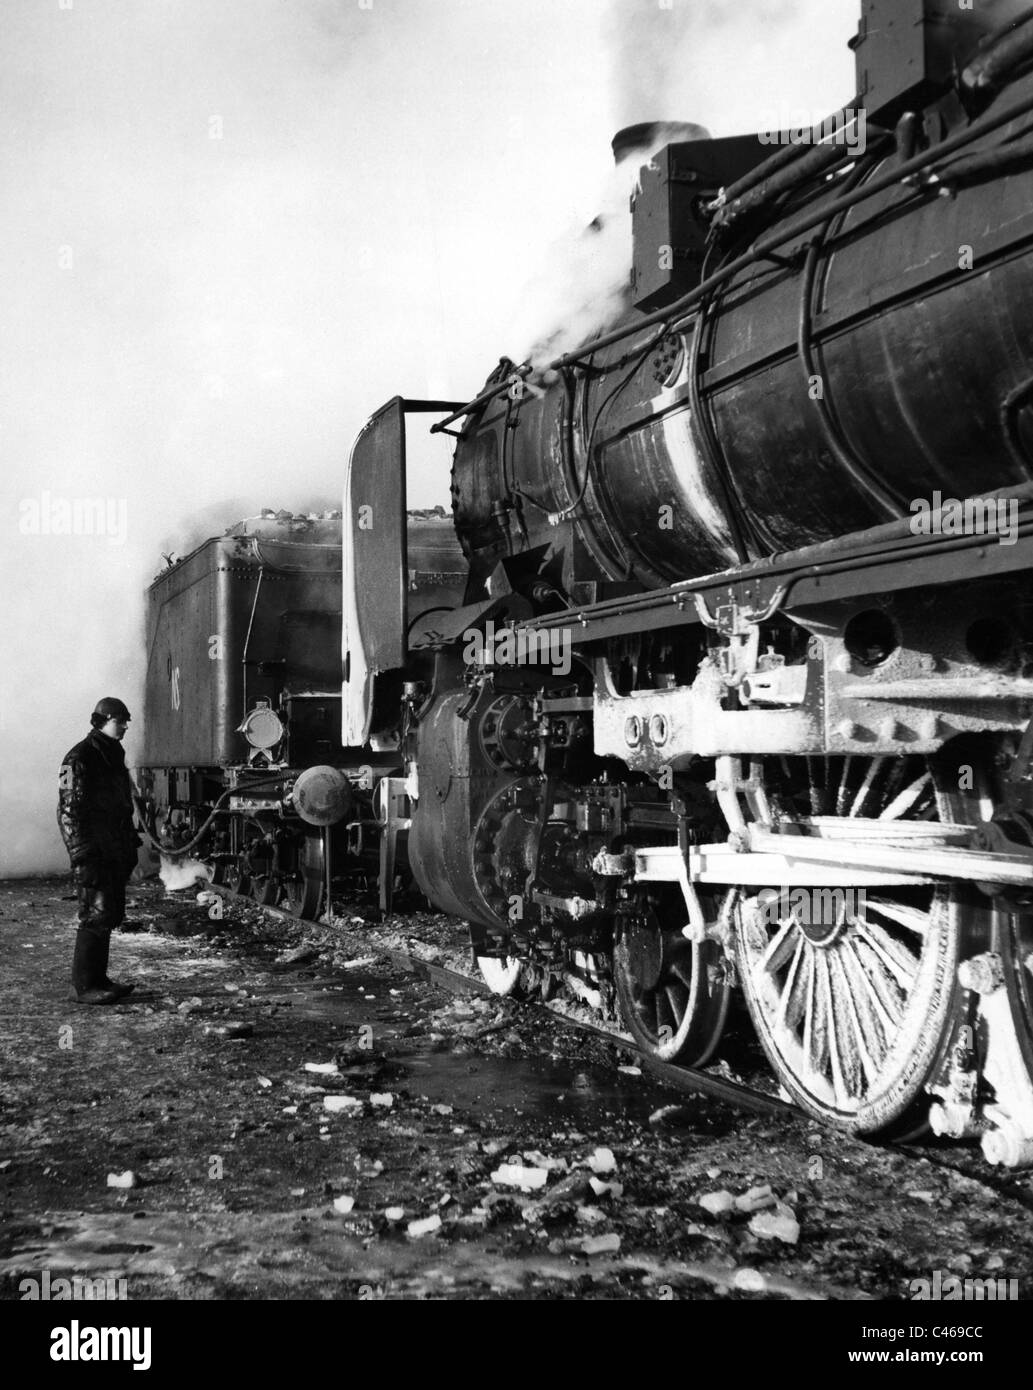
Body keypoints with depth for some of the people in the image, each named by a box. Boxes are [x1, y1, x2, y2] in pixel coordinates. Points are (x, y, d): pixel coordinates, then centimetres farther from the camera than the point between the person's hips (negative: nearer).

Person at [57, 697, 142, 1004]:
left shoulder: (114, 756, 17)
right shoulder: (80, 758, -11)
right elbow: (68, 810, -16)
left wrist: (130, 847, 20)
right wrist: (81, 855, -20)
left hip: (114, 854, 9)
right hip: (93, 855, -9)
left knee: (109, 917, 12)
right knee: (95, 918, -8)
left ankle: (98, 979, 20)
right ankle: (83, 987, -2)